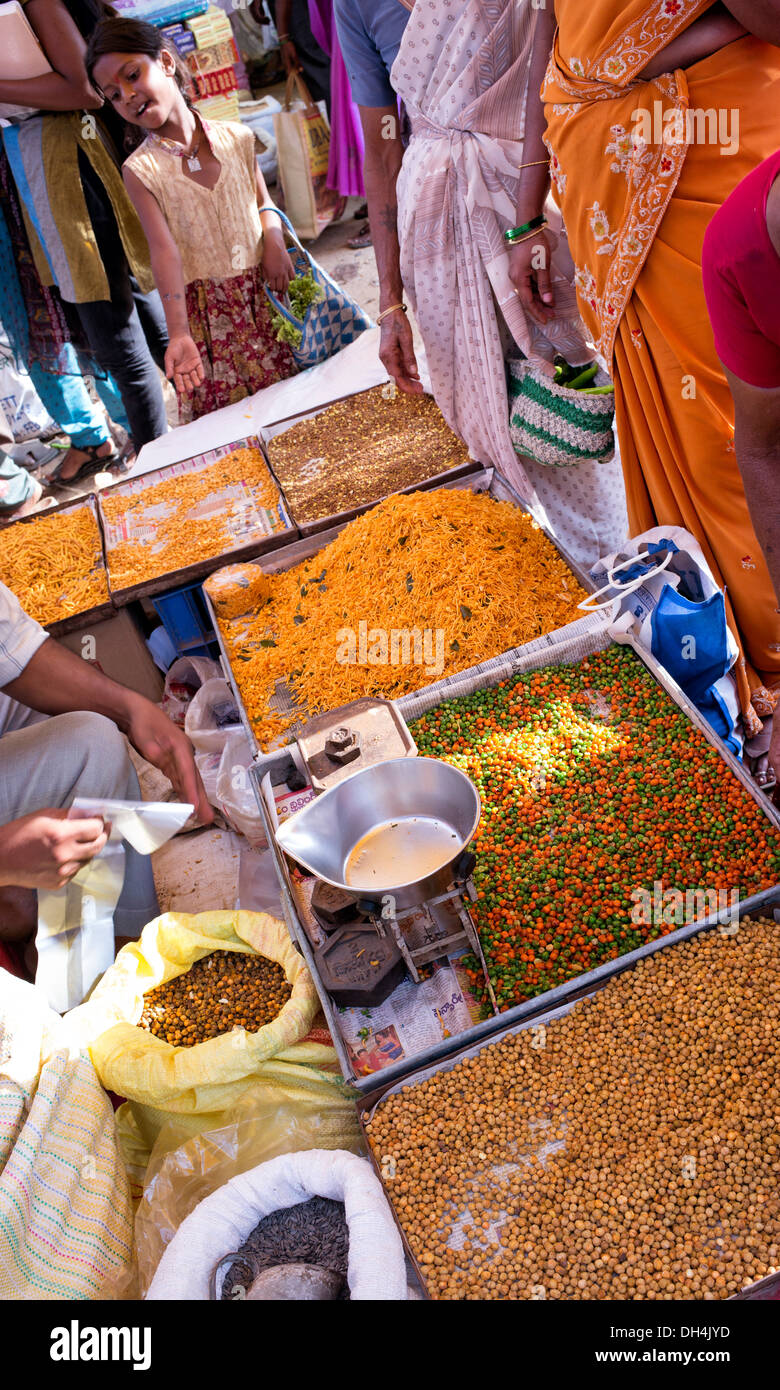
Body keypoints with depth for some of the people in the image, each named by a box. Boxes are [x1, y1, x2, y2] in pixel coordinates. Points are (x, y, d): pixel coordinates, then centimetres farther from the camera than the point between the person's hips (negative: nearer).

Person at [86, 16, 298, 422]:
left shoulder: (236, 137, 3)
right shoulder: (141, 169, -6)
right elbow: (165, 253, -16)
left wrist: (274, 239, -8)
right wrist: (179, 334, -27)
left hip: (265, 293, 3)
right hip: (205, 312, -2)